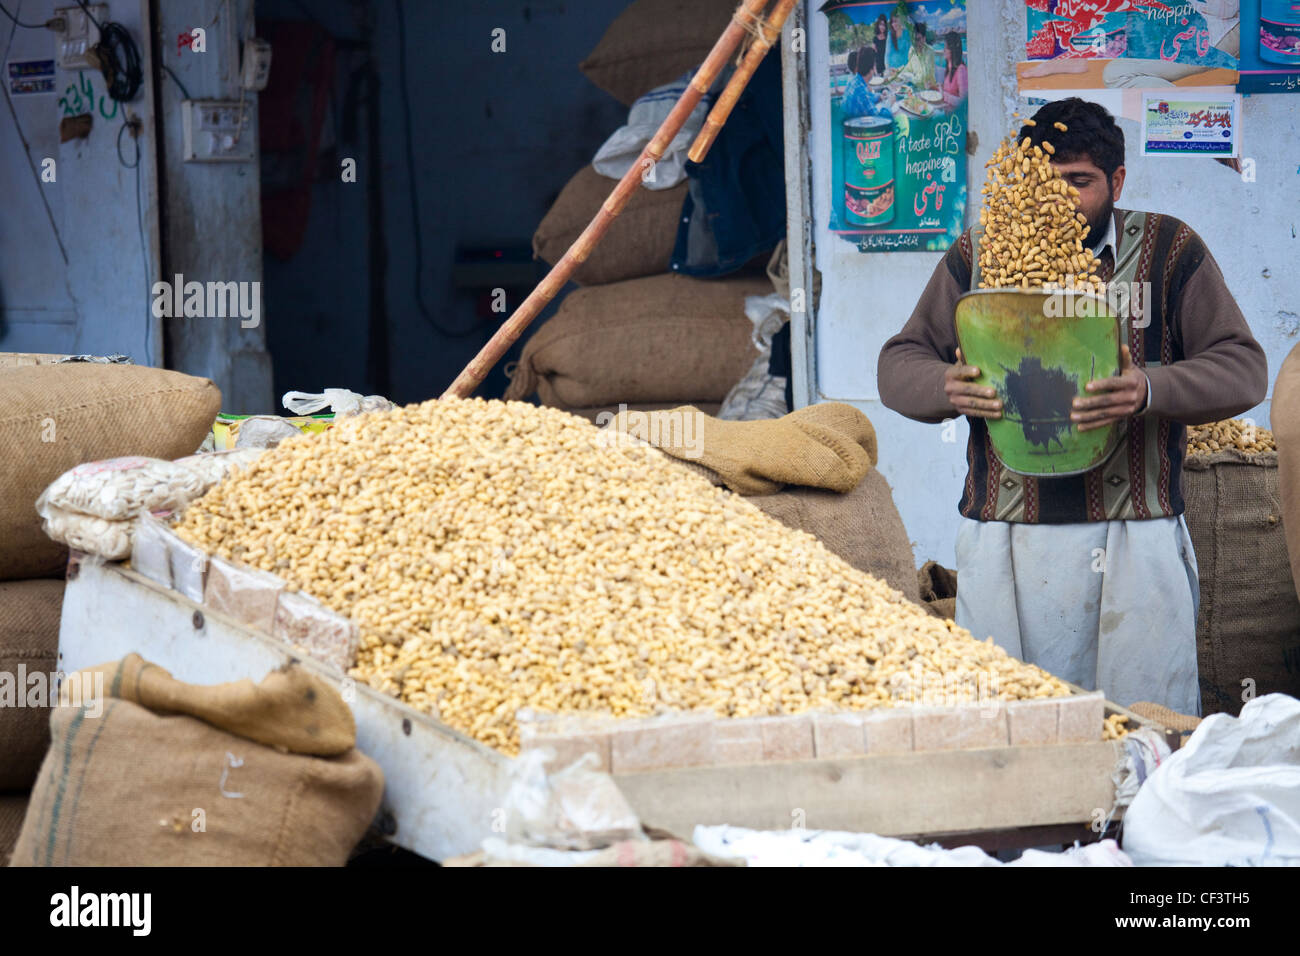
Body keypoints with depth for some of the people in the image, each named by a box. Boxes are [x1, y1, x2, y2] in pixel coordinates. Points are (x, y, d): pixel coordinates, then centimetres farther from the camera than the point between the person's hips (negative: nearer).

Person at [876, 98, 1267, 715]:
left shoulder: (1168, 251, 7)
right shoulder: (977, 256, 12)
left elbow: (1243, 369, 1)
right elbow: (898, 365, 11)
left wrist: (1150, 390, -19)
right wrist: (948, 387, -14)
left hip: (1135, 545, -1)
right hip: (1004, 545, 2)